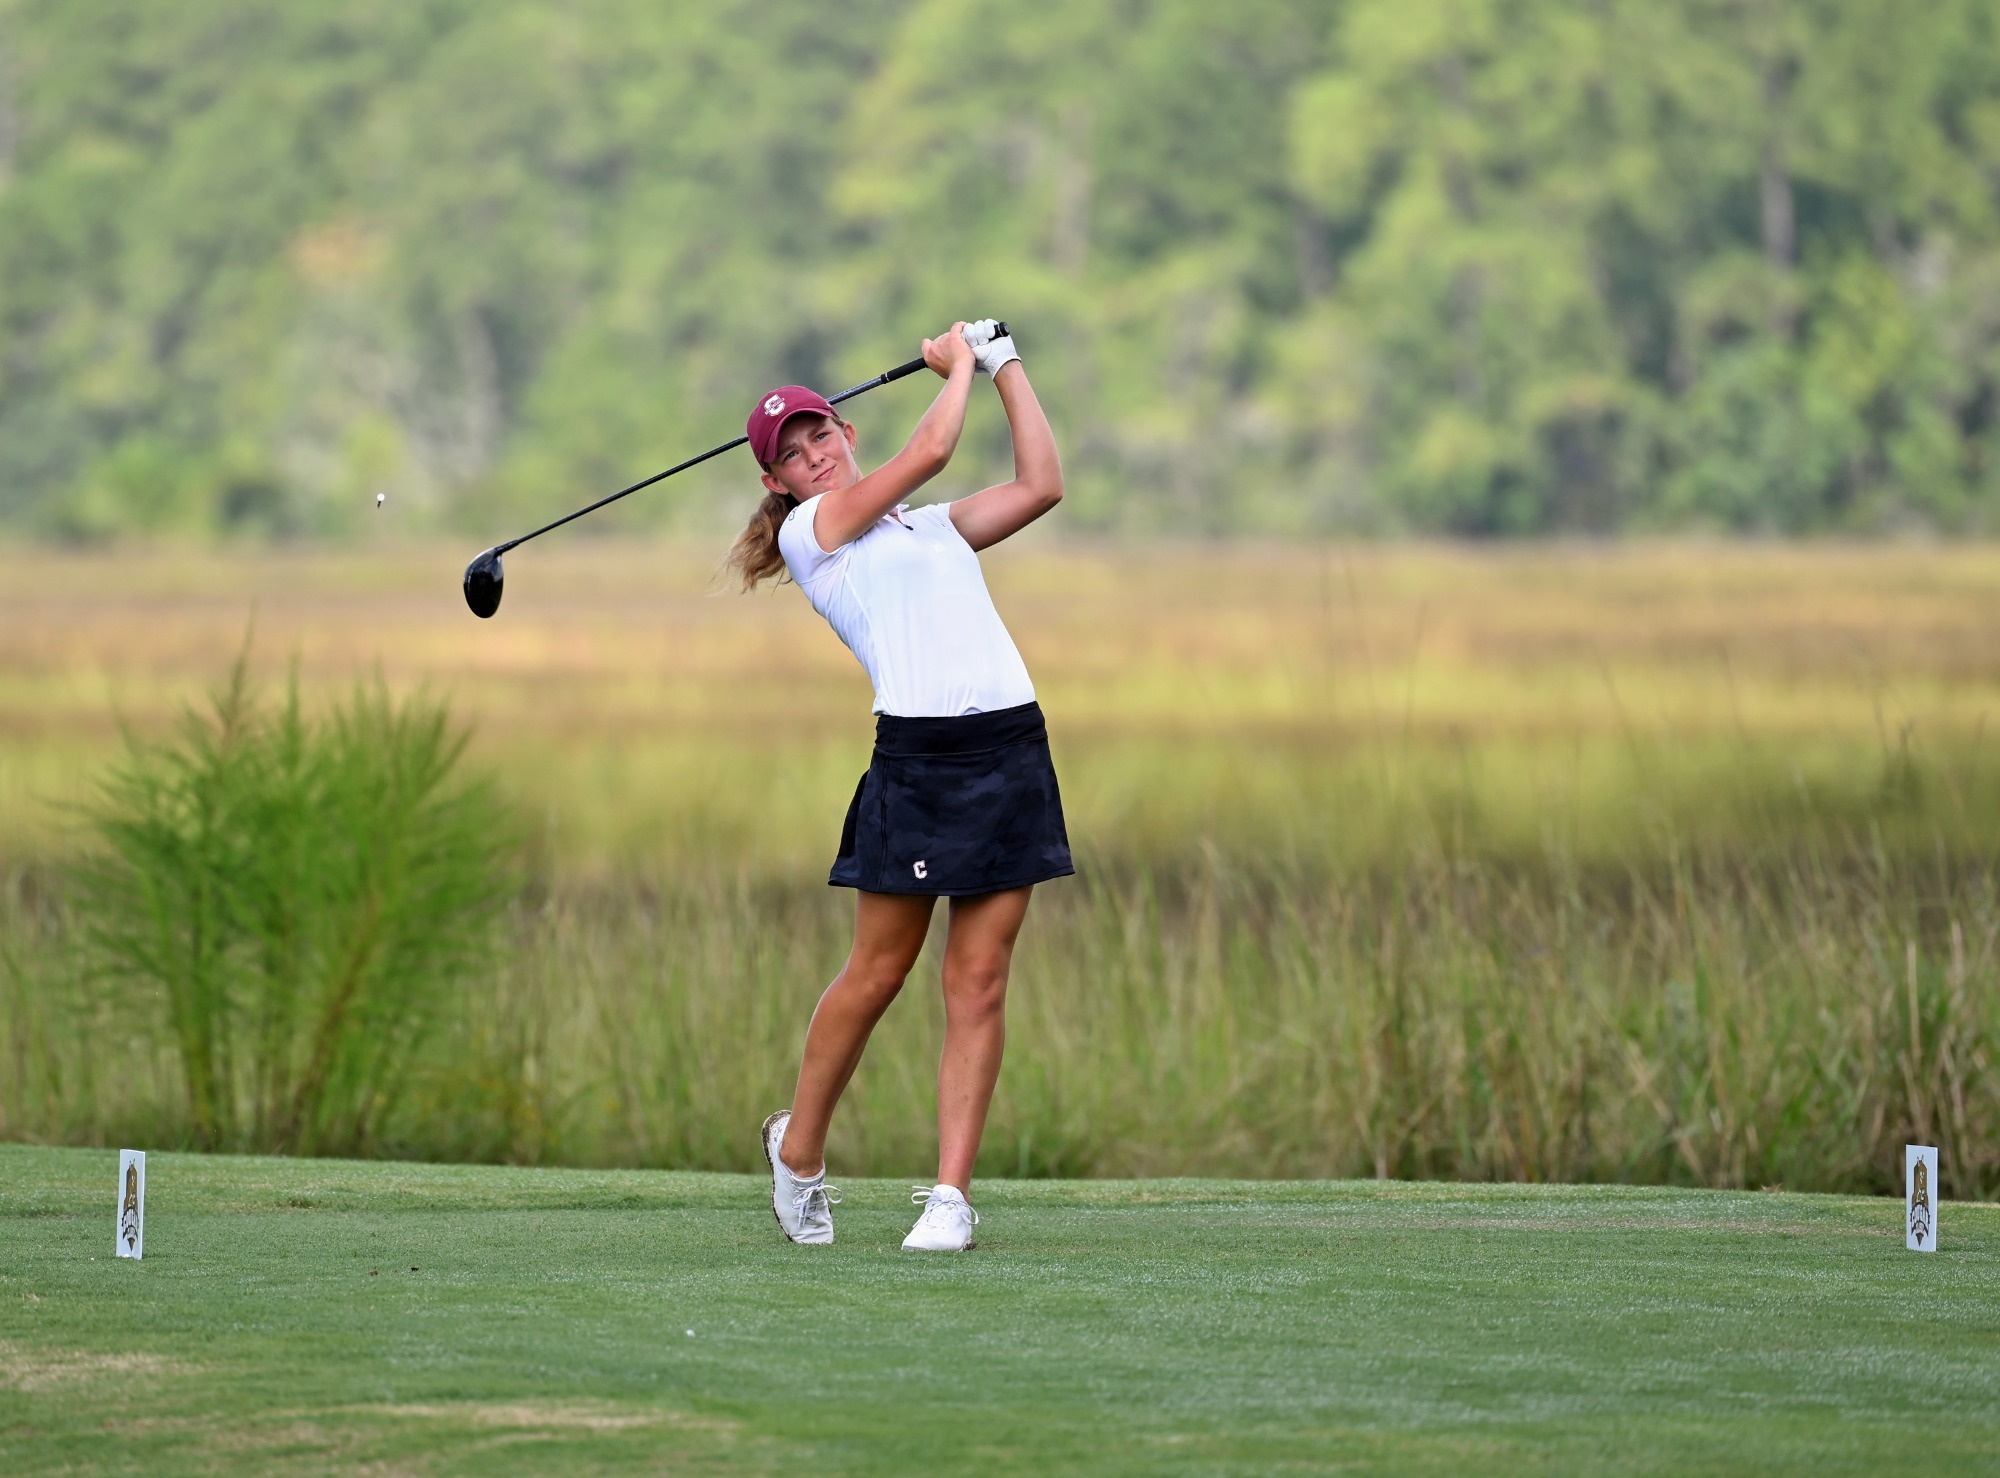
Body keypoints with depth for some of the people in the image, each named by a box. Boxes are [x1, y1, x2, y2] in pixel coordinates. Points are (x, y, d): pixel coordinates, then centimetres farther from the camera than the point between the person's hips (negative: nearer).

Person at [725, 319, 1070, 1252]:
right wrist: (957, 366, 15)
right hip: (918, 753, -5)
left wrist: (1003, 364, 20)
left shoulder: (928, 525, 24)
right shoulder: (809, 530, 5)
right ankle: (798, 1149, 20)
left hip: (1011, 749, 5)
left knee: (979, 982, -2)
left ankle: (951, 1192, -3)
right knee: (877, 974, -1)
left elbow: (1040, 486, 17)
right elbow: (931, 449, -1)